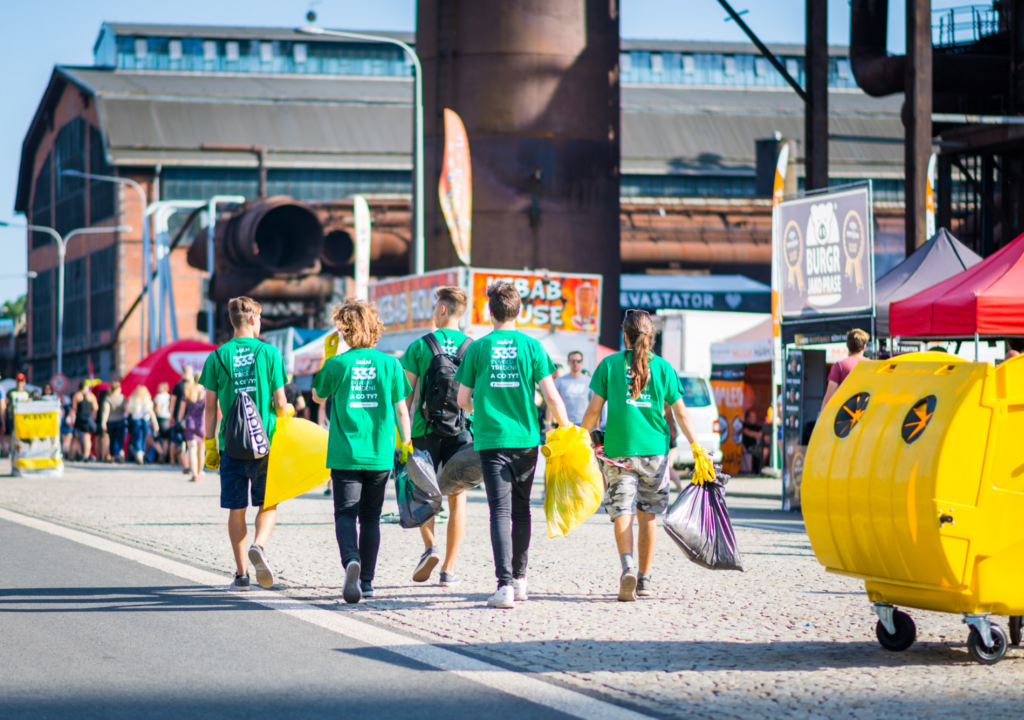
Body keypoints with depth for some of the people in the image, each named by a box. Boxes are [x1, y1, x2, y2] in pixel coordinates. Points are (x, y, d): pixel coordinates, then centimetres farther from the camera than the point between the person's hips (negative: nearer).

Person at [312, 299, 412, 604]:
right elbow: (401, 410, 3)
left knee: (345, 514, 0)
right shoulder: (390, 364, 0)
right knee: (370, 517, 13)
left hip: (345, 454, -2)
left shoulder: (336, 365, -6)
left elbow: (318, 396, 12)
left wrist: (326, 358, 18)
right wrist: (406, 446, 12)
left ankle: (351, 561, -27)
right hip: (380, 454, 2)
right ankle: (366, 582, 15)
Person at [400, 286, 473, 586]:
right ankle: (449, 569, 4)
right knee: (457, 497, 6)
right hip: (460, 430, 1)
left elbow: (405, 394, -1)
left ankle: (430, 548, -6)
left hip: (425, 429, -1)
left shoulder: (420, 346, -1)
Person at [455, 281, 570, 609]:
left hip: (491, 439, -2)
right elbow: (552, 396, -5)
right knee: (521, 509, 17)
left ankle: (505, 584, -19)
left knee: (500, 511, -6)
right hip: (526, 439, 2)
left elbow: (462, 400, 4)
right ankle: (519, 579, 25)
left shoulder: (477, 349, -1)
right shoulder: (532, 346, 0)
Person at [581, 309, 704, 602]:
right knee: (648, 513, 13)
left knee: (622, 511, -4)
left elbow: (594, 409, 0)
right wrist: (697, 449, 7)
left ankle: (628, 567, -28)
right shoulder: (663, 367, 5)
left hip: (618, 448, -2)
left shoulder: (610, 364, 2)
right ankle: (644, 578, 19)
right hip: (654, 448, 2)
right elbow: (681, 413, 3)